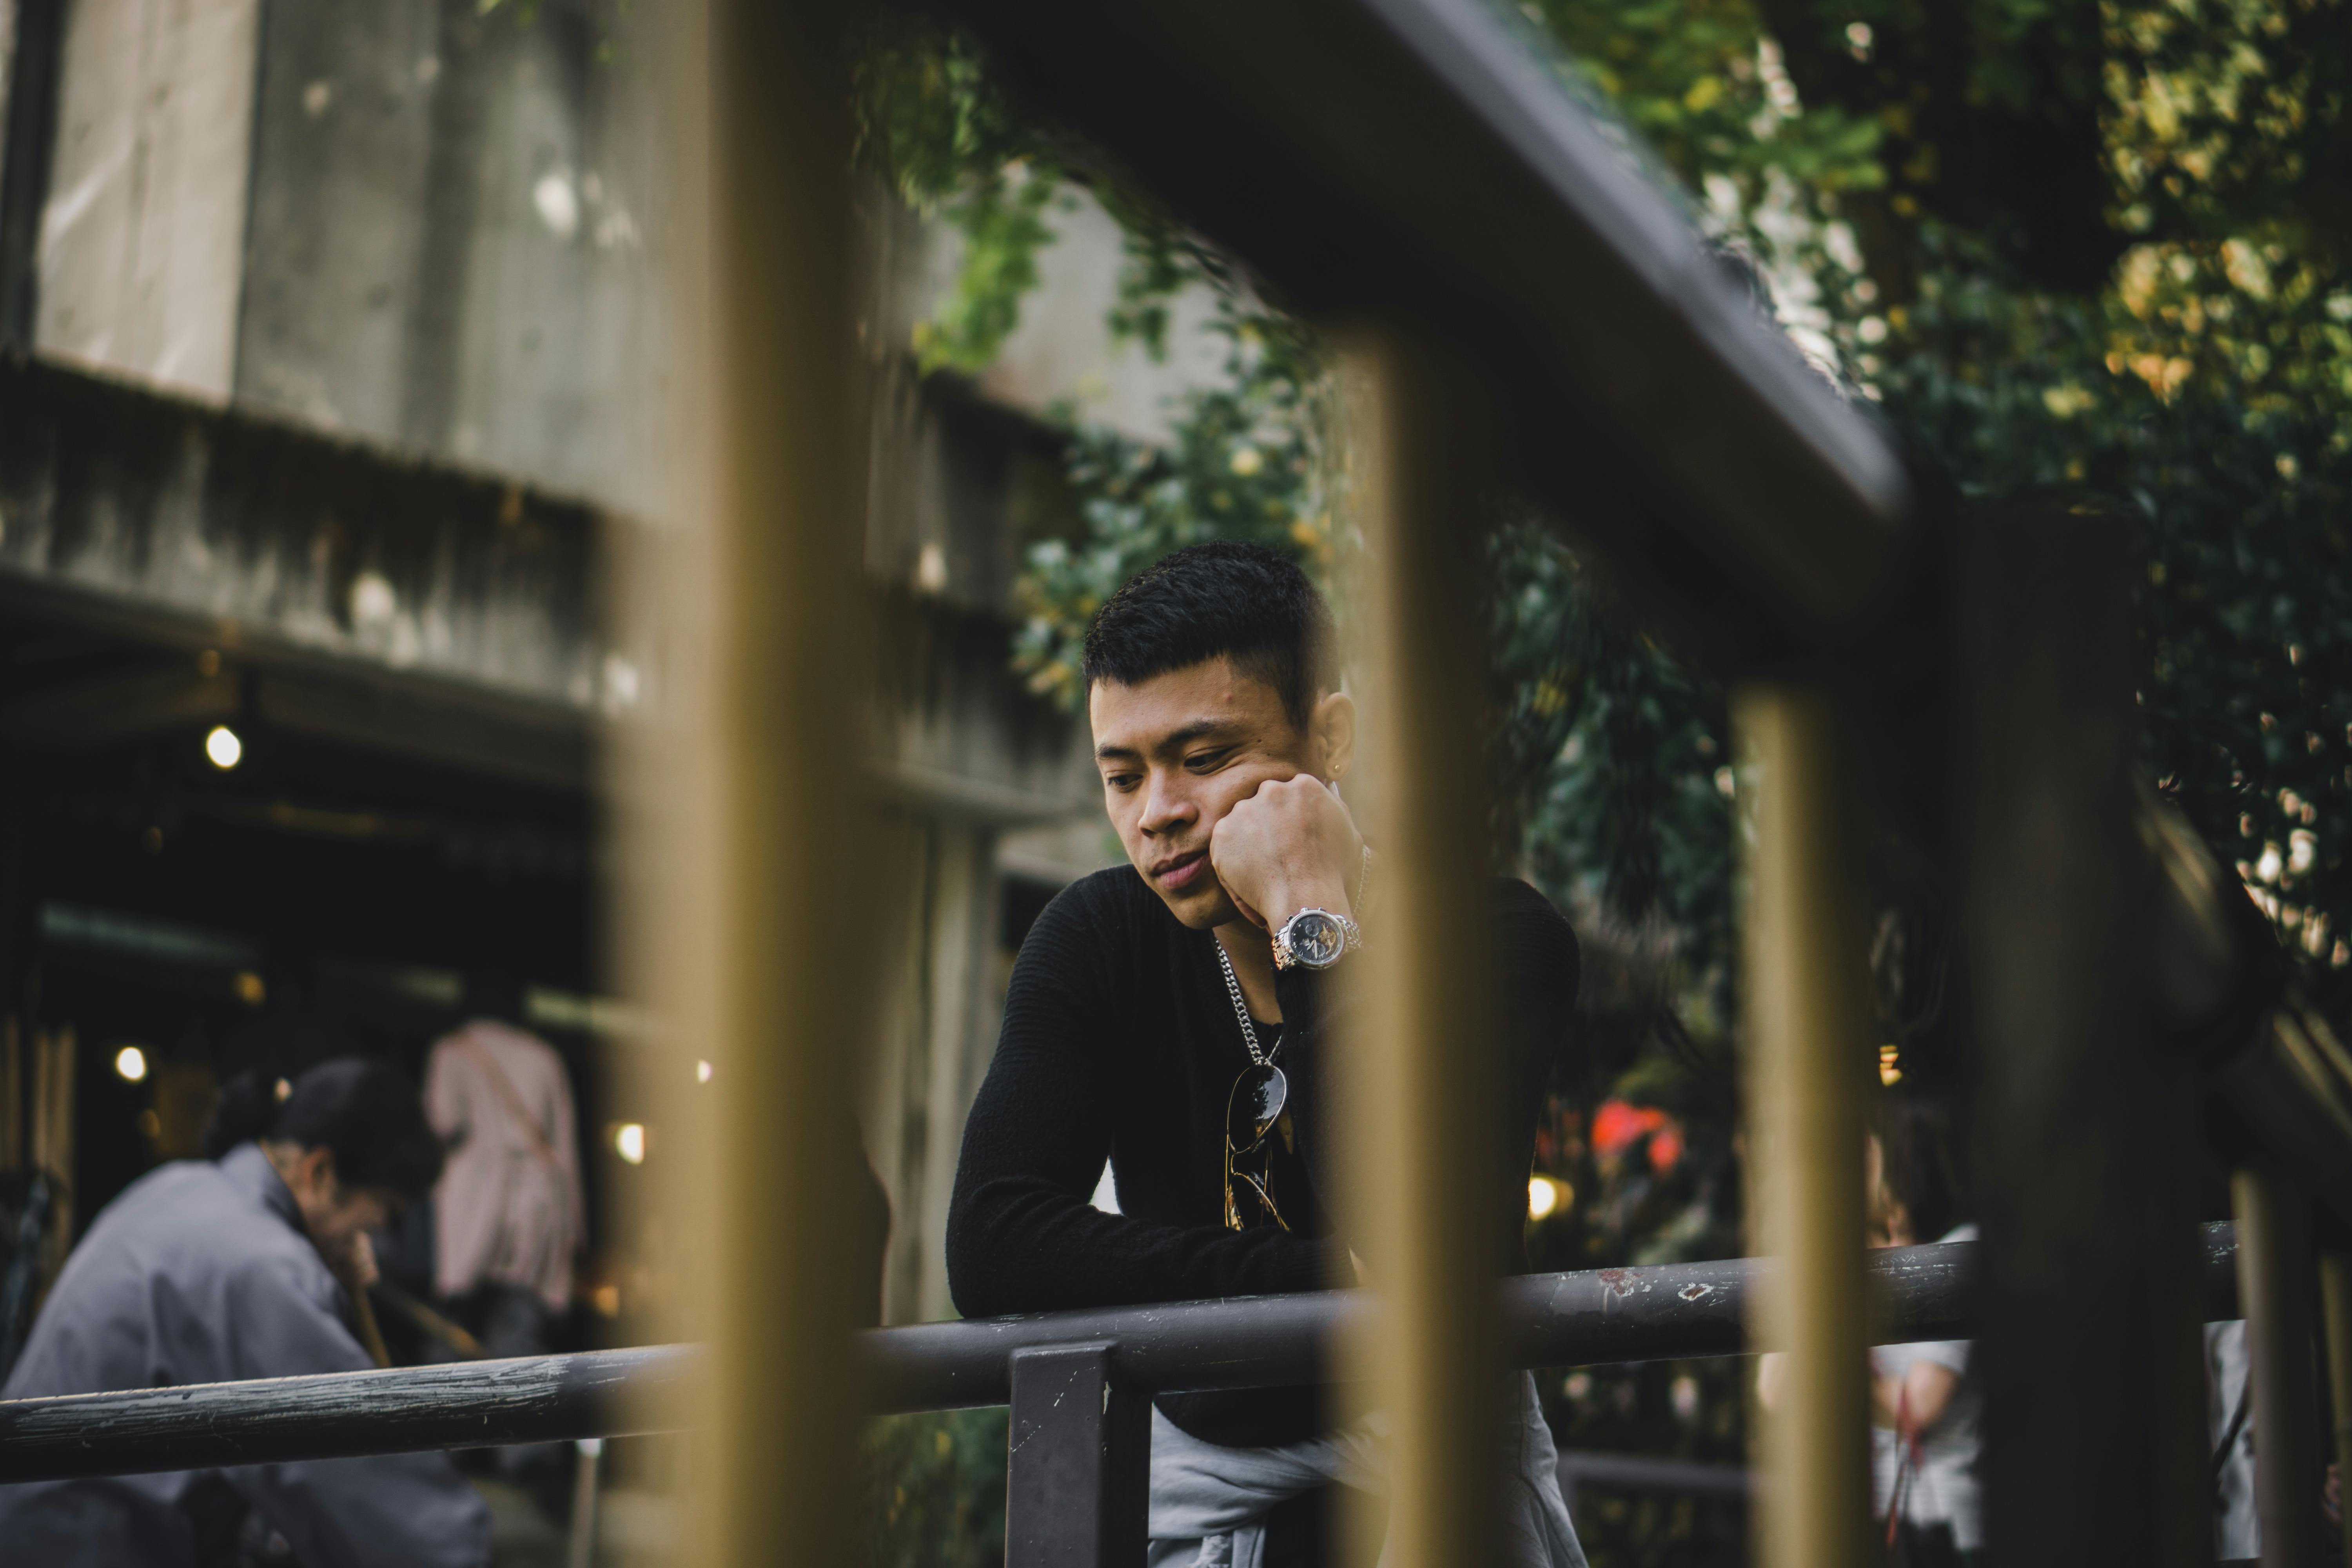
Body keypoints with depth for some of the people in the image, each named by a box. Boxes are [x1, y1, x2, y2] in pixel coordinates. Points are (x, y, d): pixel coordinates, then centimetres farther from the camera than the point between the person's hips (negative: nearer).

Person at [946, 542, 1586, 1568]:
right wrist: (1338, 1281, -22)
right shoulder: (1099, 940, -7)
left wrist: (1318, 925, -28)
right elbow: (991, 1249, -18)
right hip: (1204, 1449, 1)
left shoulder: (1500, 940, -15)